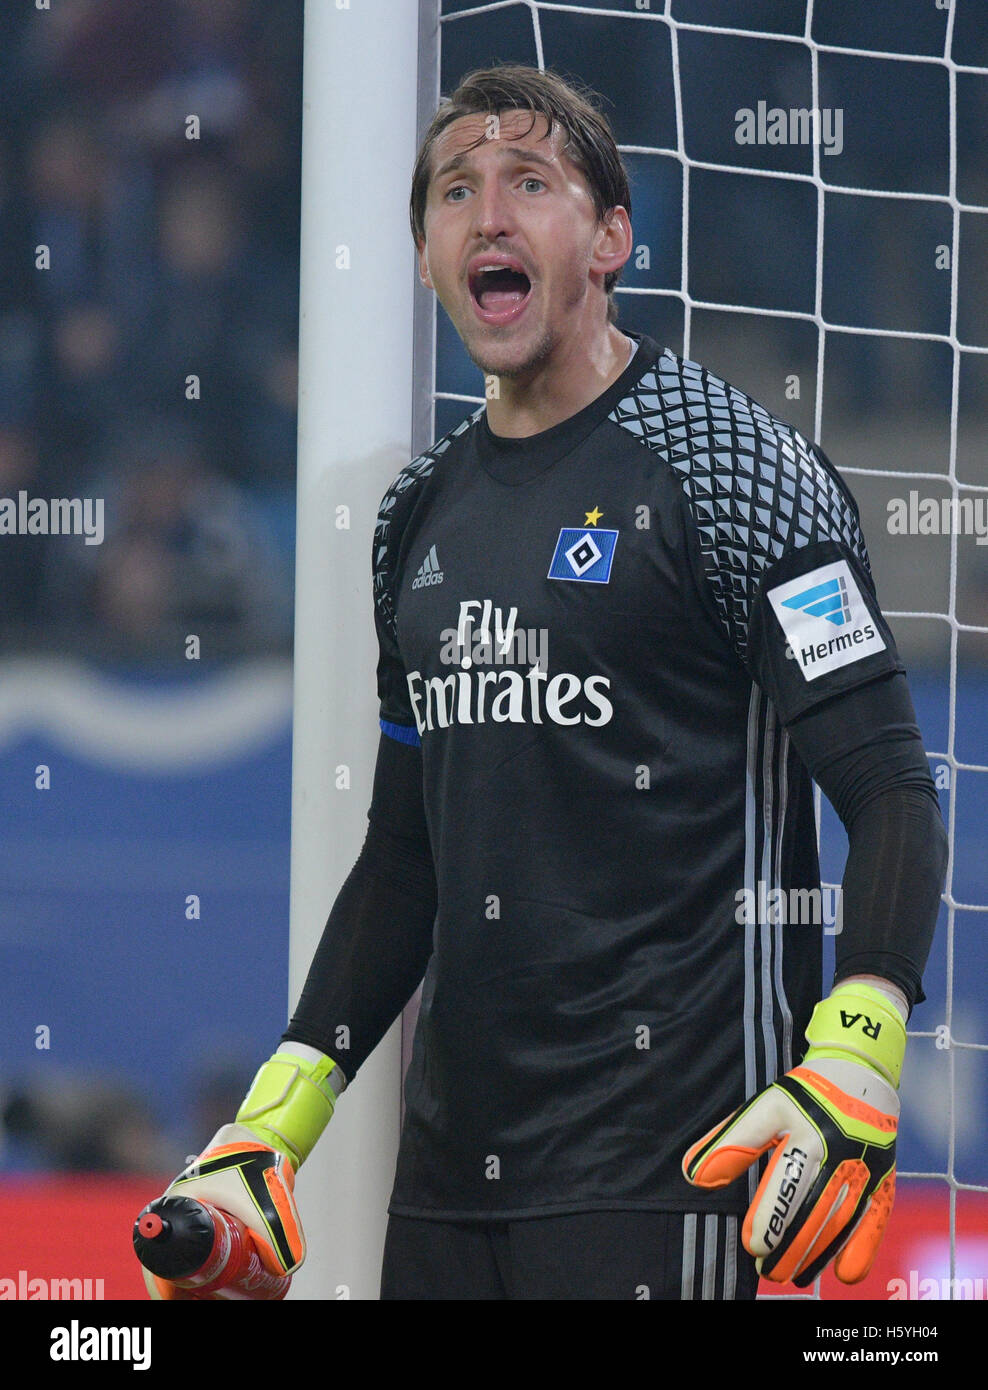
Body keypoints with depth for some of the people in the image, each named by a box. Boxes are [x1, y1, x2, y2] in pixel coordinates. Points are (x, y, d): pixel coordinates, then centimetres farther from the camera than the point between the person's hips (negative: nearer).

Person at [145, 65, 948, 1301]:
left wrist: (854, 1068, -24)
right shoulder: (423, 510, 15)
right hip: (452, 1150, 6)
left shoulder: (726, 469, -5)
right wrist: (278, 1115, 15)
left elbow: (888, 790, -11)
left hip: (663, 1153, -6)